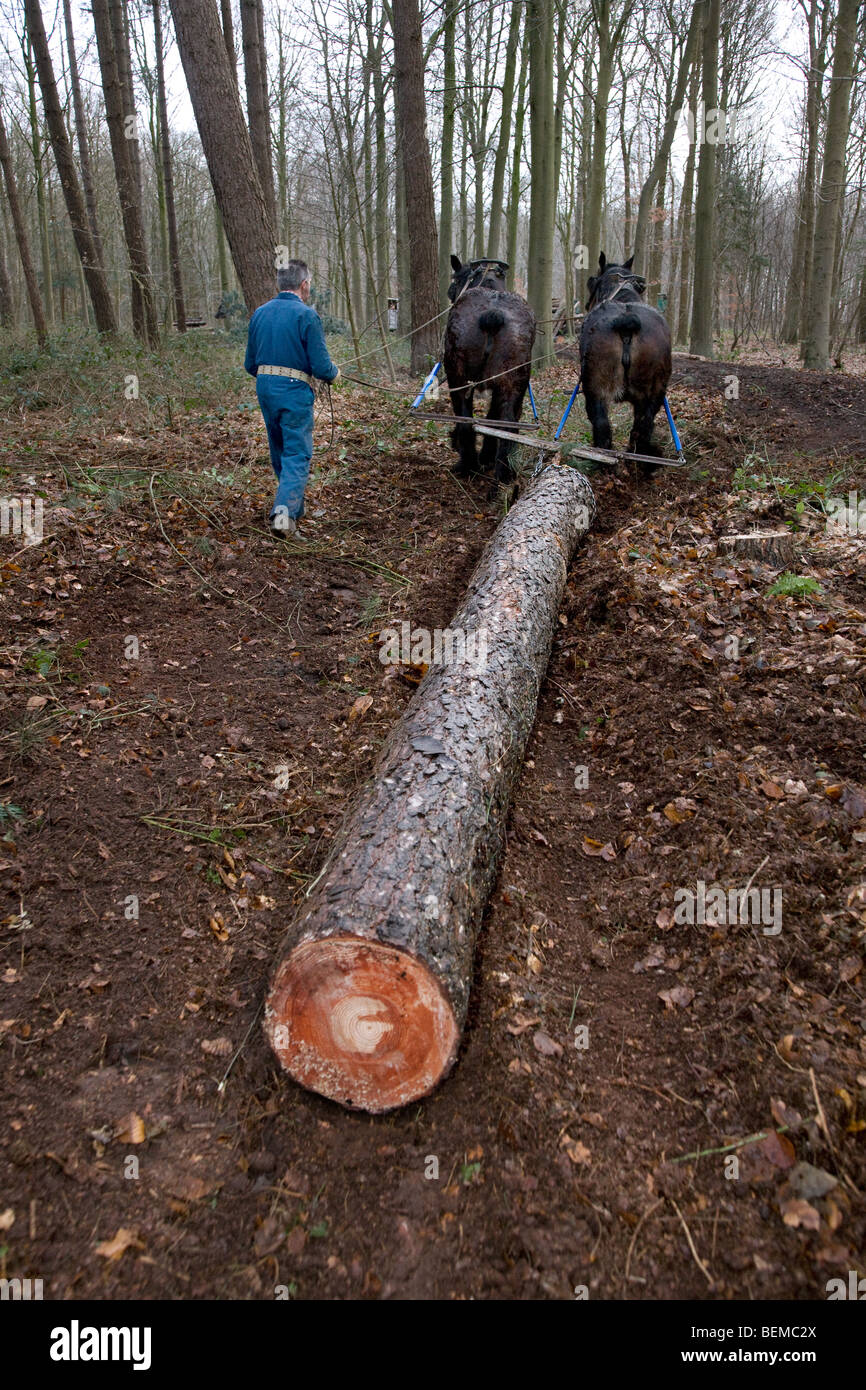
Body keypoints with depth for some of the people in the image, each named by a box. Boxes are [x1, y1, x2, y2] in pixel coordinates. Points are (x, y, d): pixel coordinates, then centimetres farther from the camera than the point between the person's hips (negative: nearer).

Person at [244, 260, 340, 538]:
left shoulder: (260, 313, 8)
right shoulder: (306, 315, -10)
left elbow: (250, 364, 12)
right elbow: (321, 366, -14)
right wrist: (334, 372, 8)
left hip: (264, 389, 6)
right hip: (294, 392, -6)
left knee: (280, 453, 18)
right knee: (297, 455, -3)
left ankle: (294, 509, 30)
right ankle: (284, 512, -18)